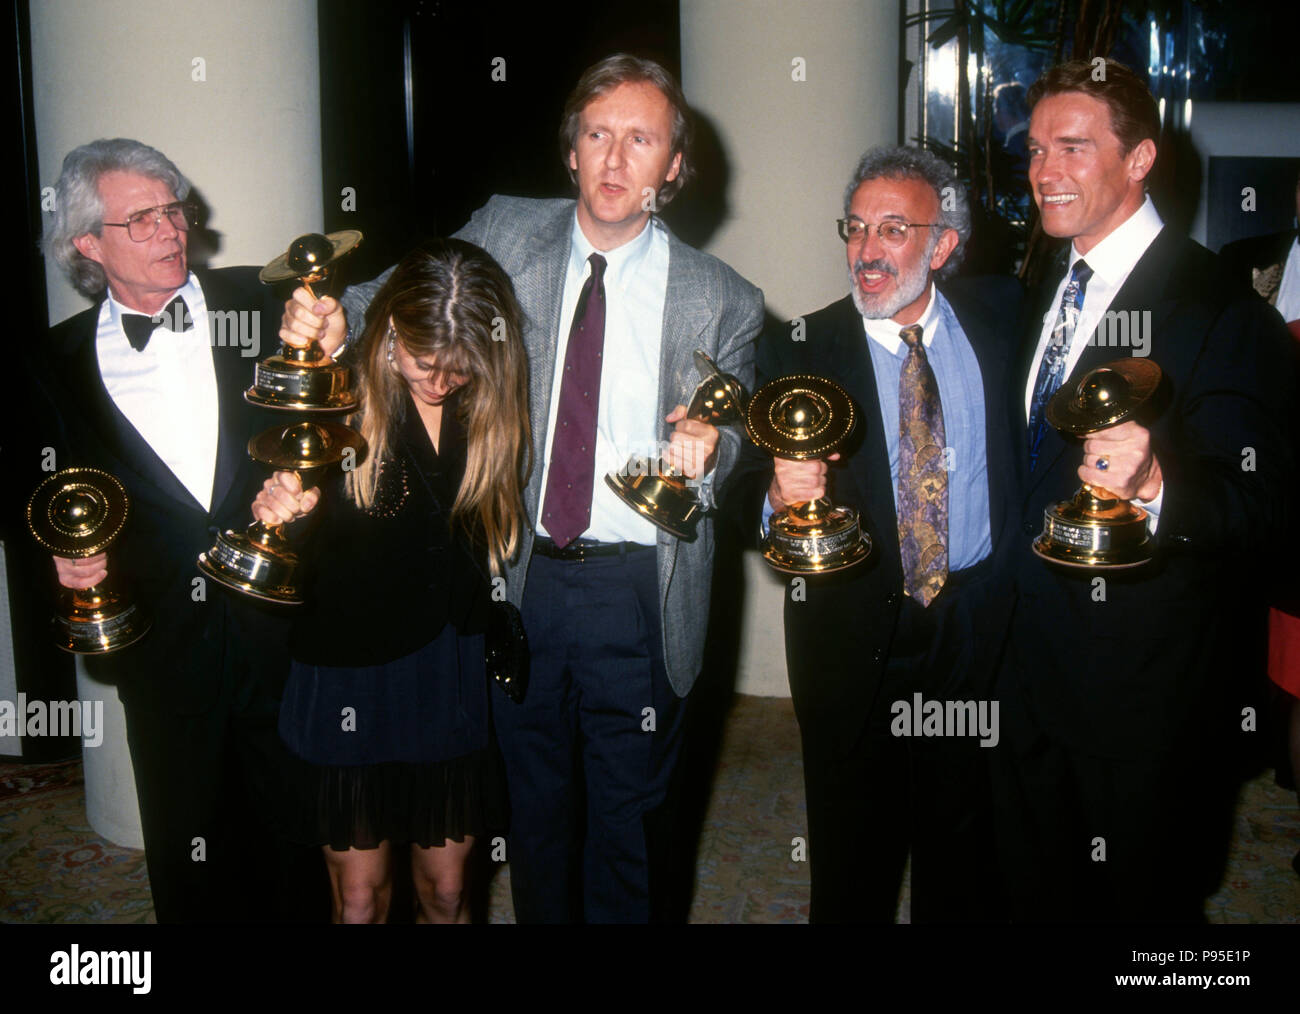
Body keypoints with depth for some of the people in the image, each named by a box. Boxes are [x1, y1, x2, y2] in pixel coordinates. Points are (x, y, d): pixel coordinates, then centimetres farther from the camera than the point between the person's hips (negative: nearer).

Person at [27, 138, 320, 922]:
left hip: (280, 625, 0)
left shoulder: (258, 305, -1)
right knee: (183, 844, 14)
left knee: (289, 831, 13)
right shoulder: (64, 359, 3)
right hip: (163, 644, 1)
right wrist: (68, 557, -8)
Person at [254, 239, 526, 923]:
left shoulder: (493, 407, -4)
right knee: (358, 898, 10)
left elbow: (502, 541, 5)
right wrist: (276, 507, -32)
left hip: (456, 669, 2)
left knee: (445, 889, 15)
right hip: (348, 671, -2)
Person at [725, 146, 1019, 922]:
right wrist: (782, 494, -32)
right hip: (852, 633, -2)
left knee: (963, 847, 17)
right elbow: (749, 493, -10)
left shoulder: (995, 322, 2)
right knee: (852, 851, 12)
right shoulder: (799, 350, -6)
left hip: (978, 624, 2)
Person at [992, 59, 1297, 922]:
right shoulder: (1050, 291, 9)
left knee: (1138, 901, 11)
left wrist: (1157, 488, -42)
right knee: (1038, 890, 22)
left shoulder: (1215, 308, -17)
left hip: (1147, 689, -7)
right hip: (1035, 670, 8)